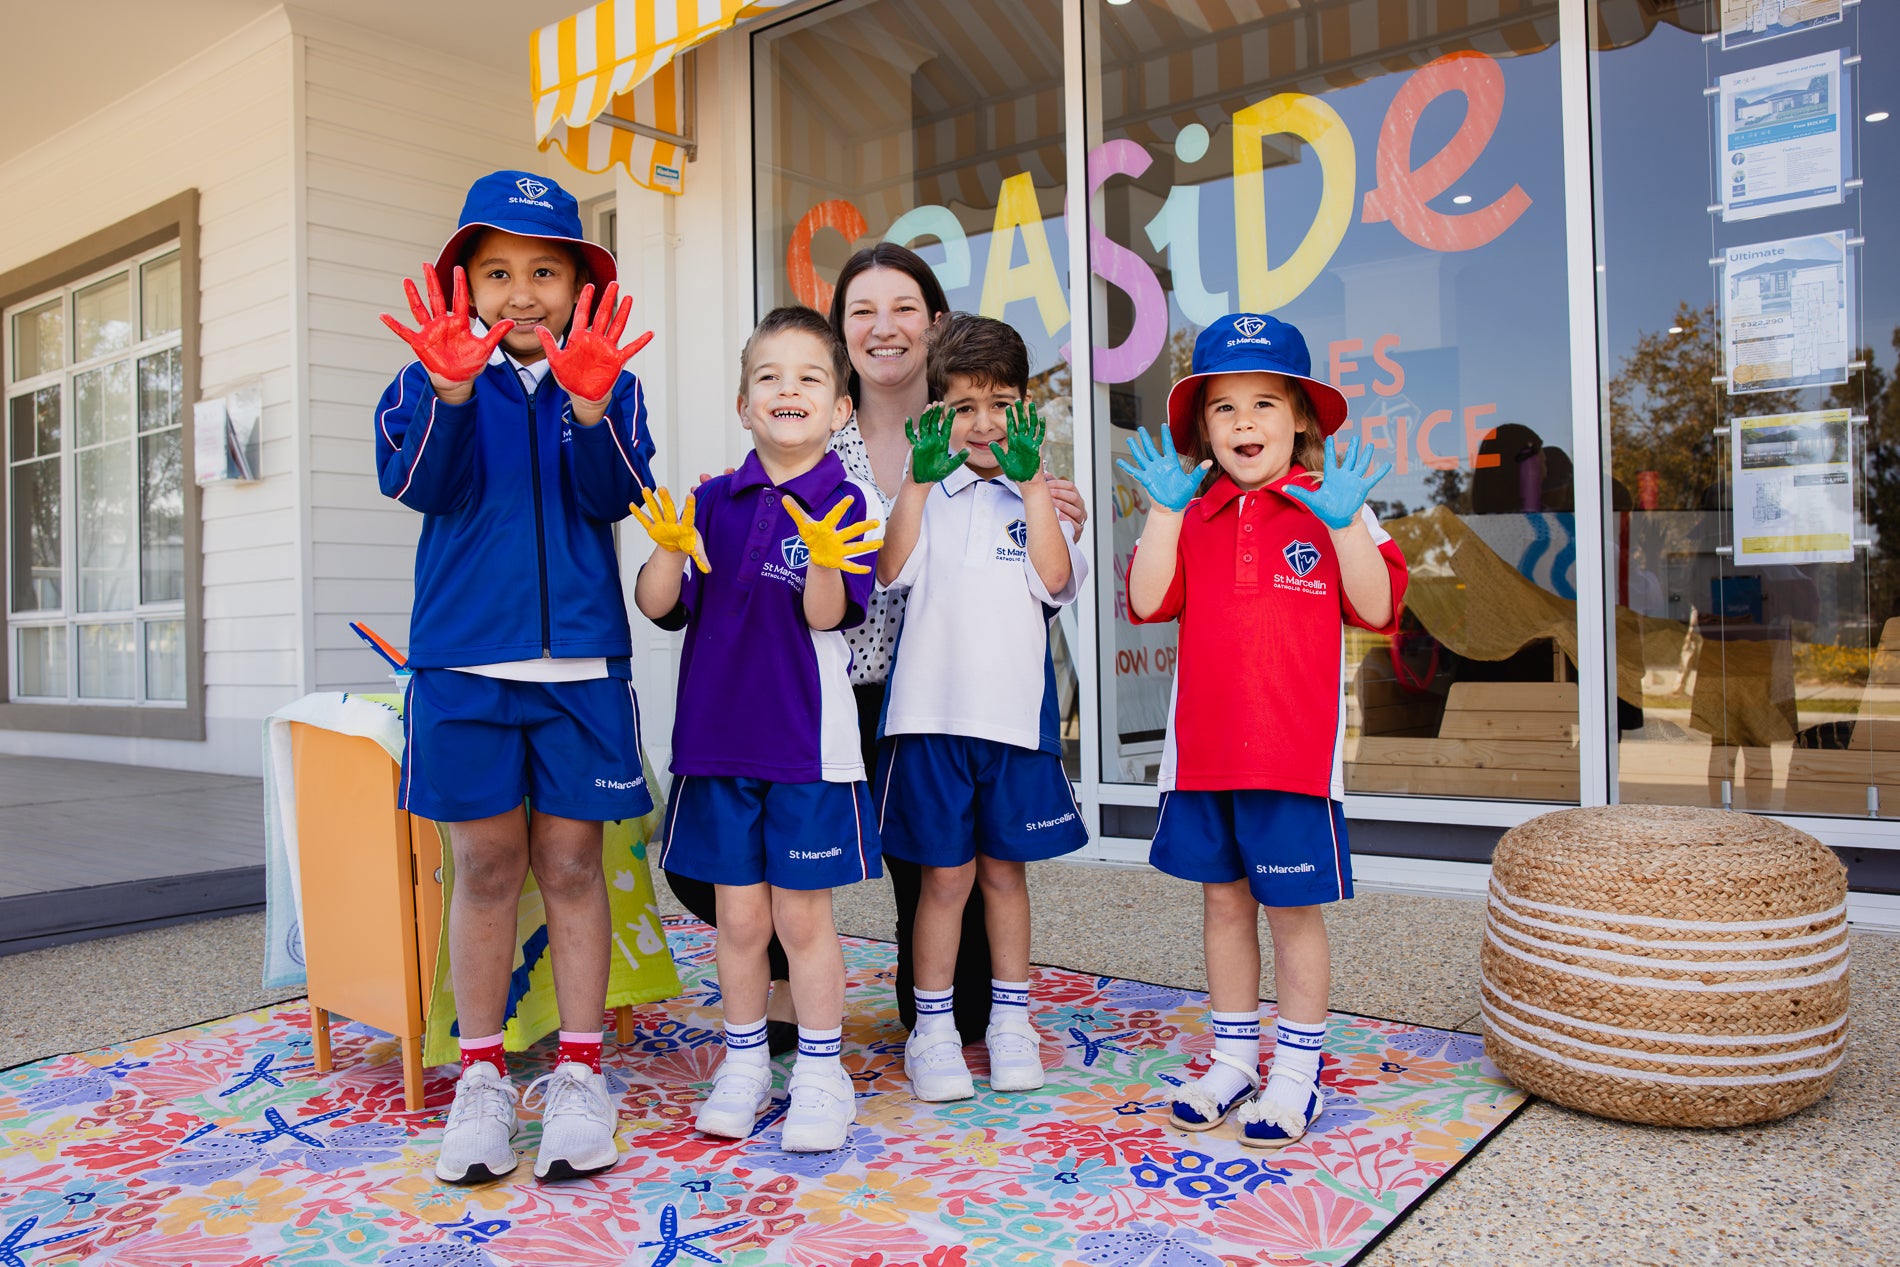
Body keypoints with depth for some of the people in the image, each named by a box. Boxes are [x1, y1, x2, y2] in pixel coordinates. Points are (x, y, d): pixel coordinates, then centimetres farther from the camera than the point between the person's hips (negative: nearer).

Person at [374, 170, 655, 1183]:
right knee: (486, 868, 7)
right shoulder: (433, 380, 6)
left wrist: (589, 405, -28)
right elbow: (421, 484, -11)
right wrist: (451, 391, -29)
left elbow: (613, 497, -10)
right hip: (462, 660, 0)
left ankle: (577, 1072, 17)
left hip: (580, 662, 0)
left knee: (570, 865, 5)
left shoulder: (610, 384, 6)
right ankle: (482, 1075, 21)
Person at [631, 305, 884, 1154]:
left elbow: (826, 616, -14)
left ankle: (821, 1075, 23)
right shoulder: (714, 500, 5)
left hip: (809, 741, -3)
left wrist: (823, 562, -34)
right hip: (718, 735, 3)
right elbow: (662, 608, 1)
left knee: (802, 915, 6)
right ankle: (744, 1065, 30)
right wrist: (669, 551, -19)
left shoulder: (848, 503, -4)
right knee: (738, 914, 11)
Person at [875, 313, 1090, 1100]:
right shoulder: (924, 493, 5)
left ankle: (1011, 1020, 27)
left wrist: (1031, 481, -11)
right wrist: (920, 480, -12)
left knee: (1004, 869, 13)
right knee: (946, 874, 5)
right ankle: (933, 1029, 19)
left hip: (1016, 709, 1)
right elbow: (891, 571, -9)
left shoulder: (1038, 496, 7)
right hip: (932, 710, -1)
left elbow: (1054, 580, -9)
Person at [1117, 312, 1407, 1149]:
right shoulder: (1192, 514, 8)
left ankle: (1296, 1072, 22)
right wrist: (1164, 510, -9)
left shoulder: (1331, 507, 0)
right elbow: (1148, 602, -3)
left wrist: (1344, 524, -18)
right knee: (1223, 900, 14)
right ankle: (1234, 1060, 30)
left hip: (1295, 752, -3)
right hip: (1203, 749, 4)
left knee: (1292, 909, 5)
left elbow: (1376, 609, -7)